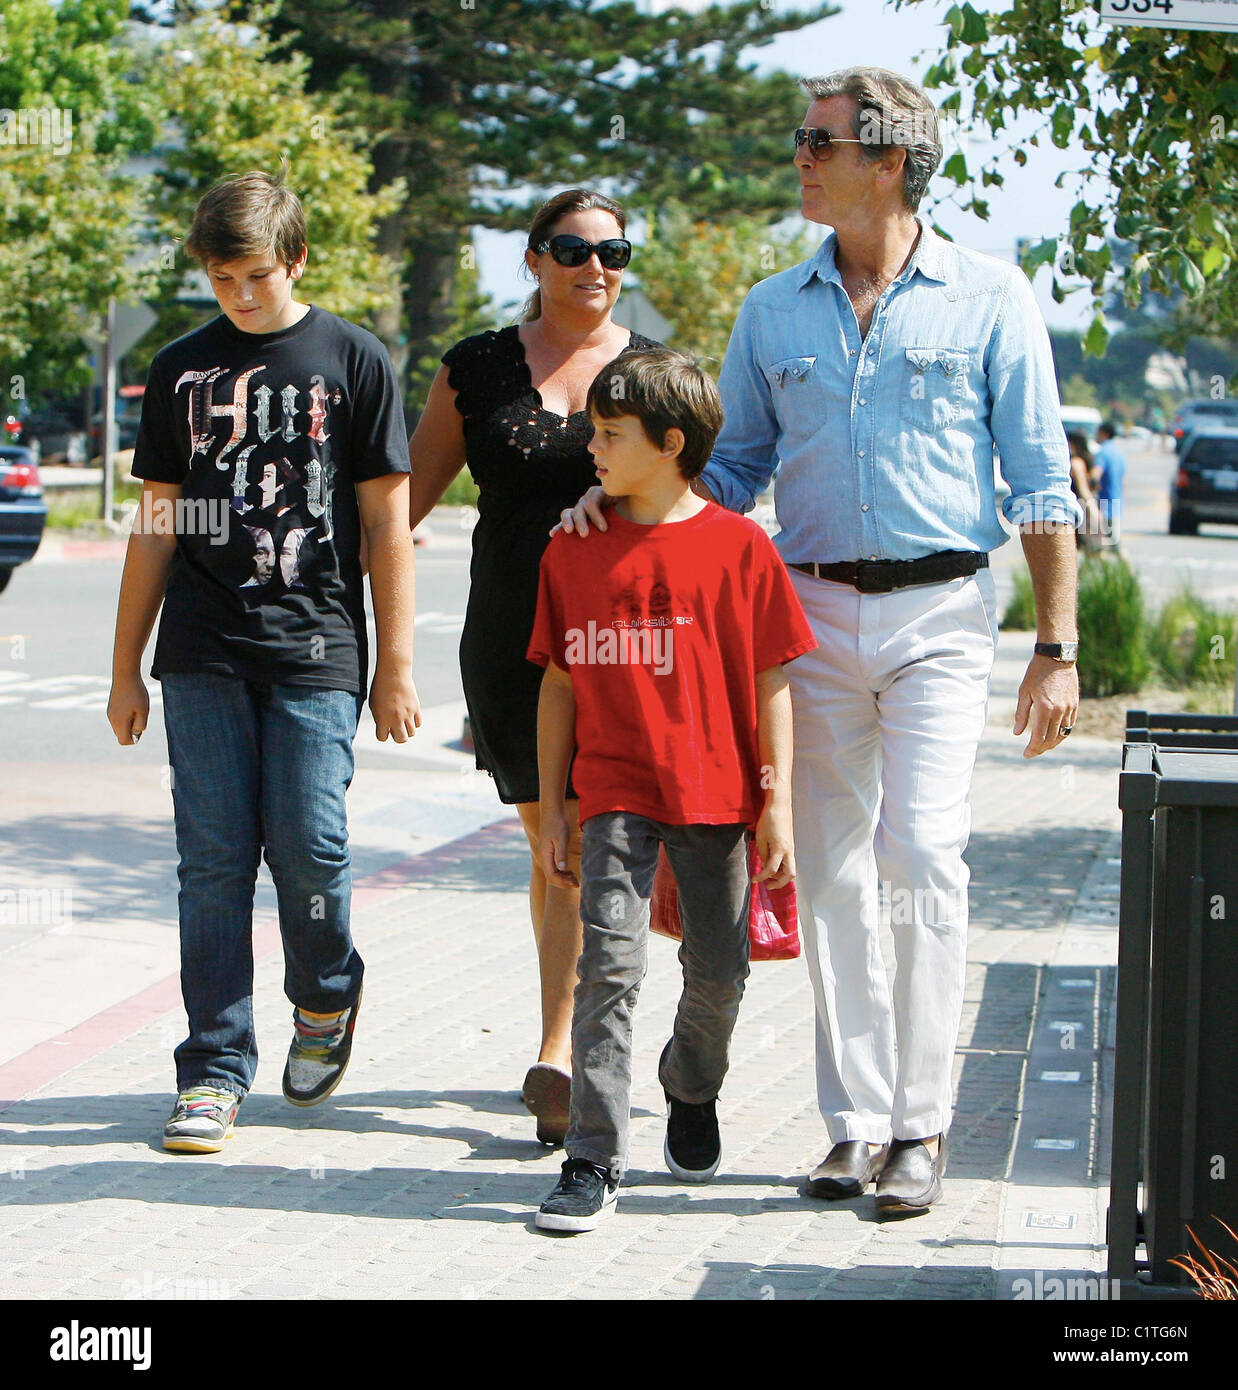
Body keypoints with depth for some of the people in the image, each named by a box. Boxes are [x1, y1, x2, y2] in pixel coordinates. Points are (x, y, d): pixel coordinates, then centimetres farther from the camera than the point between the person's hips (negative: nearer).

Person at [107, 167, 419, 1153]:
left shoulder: (353, 361, 3)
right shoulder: (182, 370, 10)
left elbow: (387, 521, 4)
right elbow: (157, 523, 14)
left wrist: (396, 665, 0)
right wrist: (125, 665, 12)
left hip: (315, 647, -2)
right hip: (204, 656, 2)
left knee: (308, 845, -7)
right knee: (213, 860, -1)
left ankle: (326, 999, 22)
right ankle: (215, 1070, 5)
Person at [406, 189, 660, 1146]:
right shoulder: (476, 372, 8)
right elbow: (407, 498, 12)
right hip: (511, 639, 2)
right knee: (549, 843, 5)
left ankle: (558, 1059, -7)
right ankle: (577, 1041, 16)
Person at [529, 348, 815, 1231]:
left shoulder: (738, 545, -4)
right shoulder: (573, 549, 4)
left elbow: (771, 682, -1)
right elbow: (560, 684, 9)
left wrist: (779, 801, -4)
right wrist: (551, 809, 8)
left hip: (717, 793, -1)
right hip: (616, 794, 1)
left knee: (720, 970, 9)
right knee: (609, 962, -11)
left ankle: (692, 1092, 40)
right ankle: (595, 1161, -11)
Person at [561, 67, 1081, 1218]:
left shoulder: (990, 299, 2)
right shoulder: (773, 312, 12)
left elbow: (1041, 485, 1)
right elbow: (731, 471, 19)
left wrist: (1057, 648, -4)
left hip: (940, 615, -3)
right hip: (815, 612, 4)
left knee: (923, 855, -13)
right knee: (834, 873, 3)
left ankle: (919, 1125, -6)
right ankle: (856, 1124, 10)